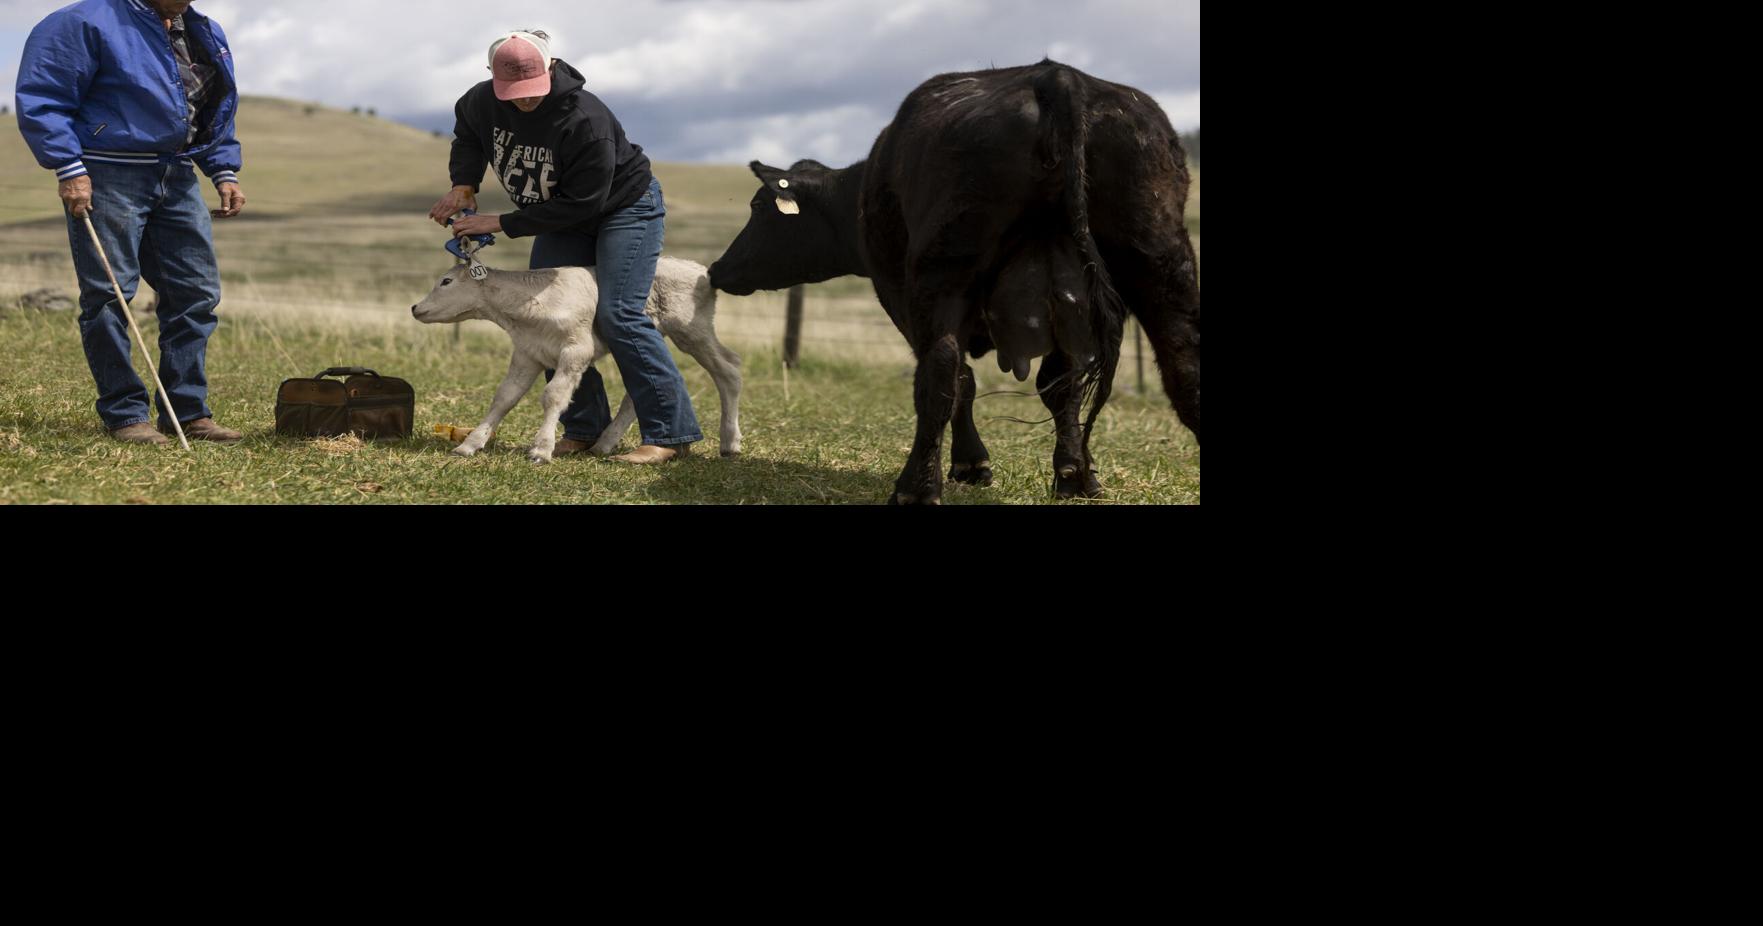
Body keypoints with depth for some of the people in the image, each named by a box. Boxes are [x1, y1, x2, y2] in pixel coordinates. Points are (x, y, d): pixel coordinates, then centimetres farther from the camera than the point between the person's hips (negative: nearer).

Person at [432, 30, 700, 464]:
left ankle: (671, 432, -18)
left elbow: (581, 204, -32)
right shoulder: (483, 102, -15)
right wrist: (464, 184, -7)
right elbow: (468, 133, 11)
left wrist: (505, 224, -30)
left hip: (626, 206, -7)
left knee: (617, 315, -20)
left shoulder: (585, 120, -36)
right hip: (563, 217, 7)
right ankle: (584, 428, 6)